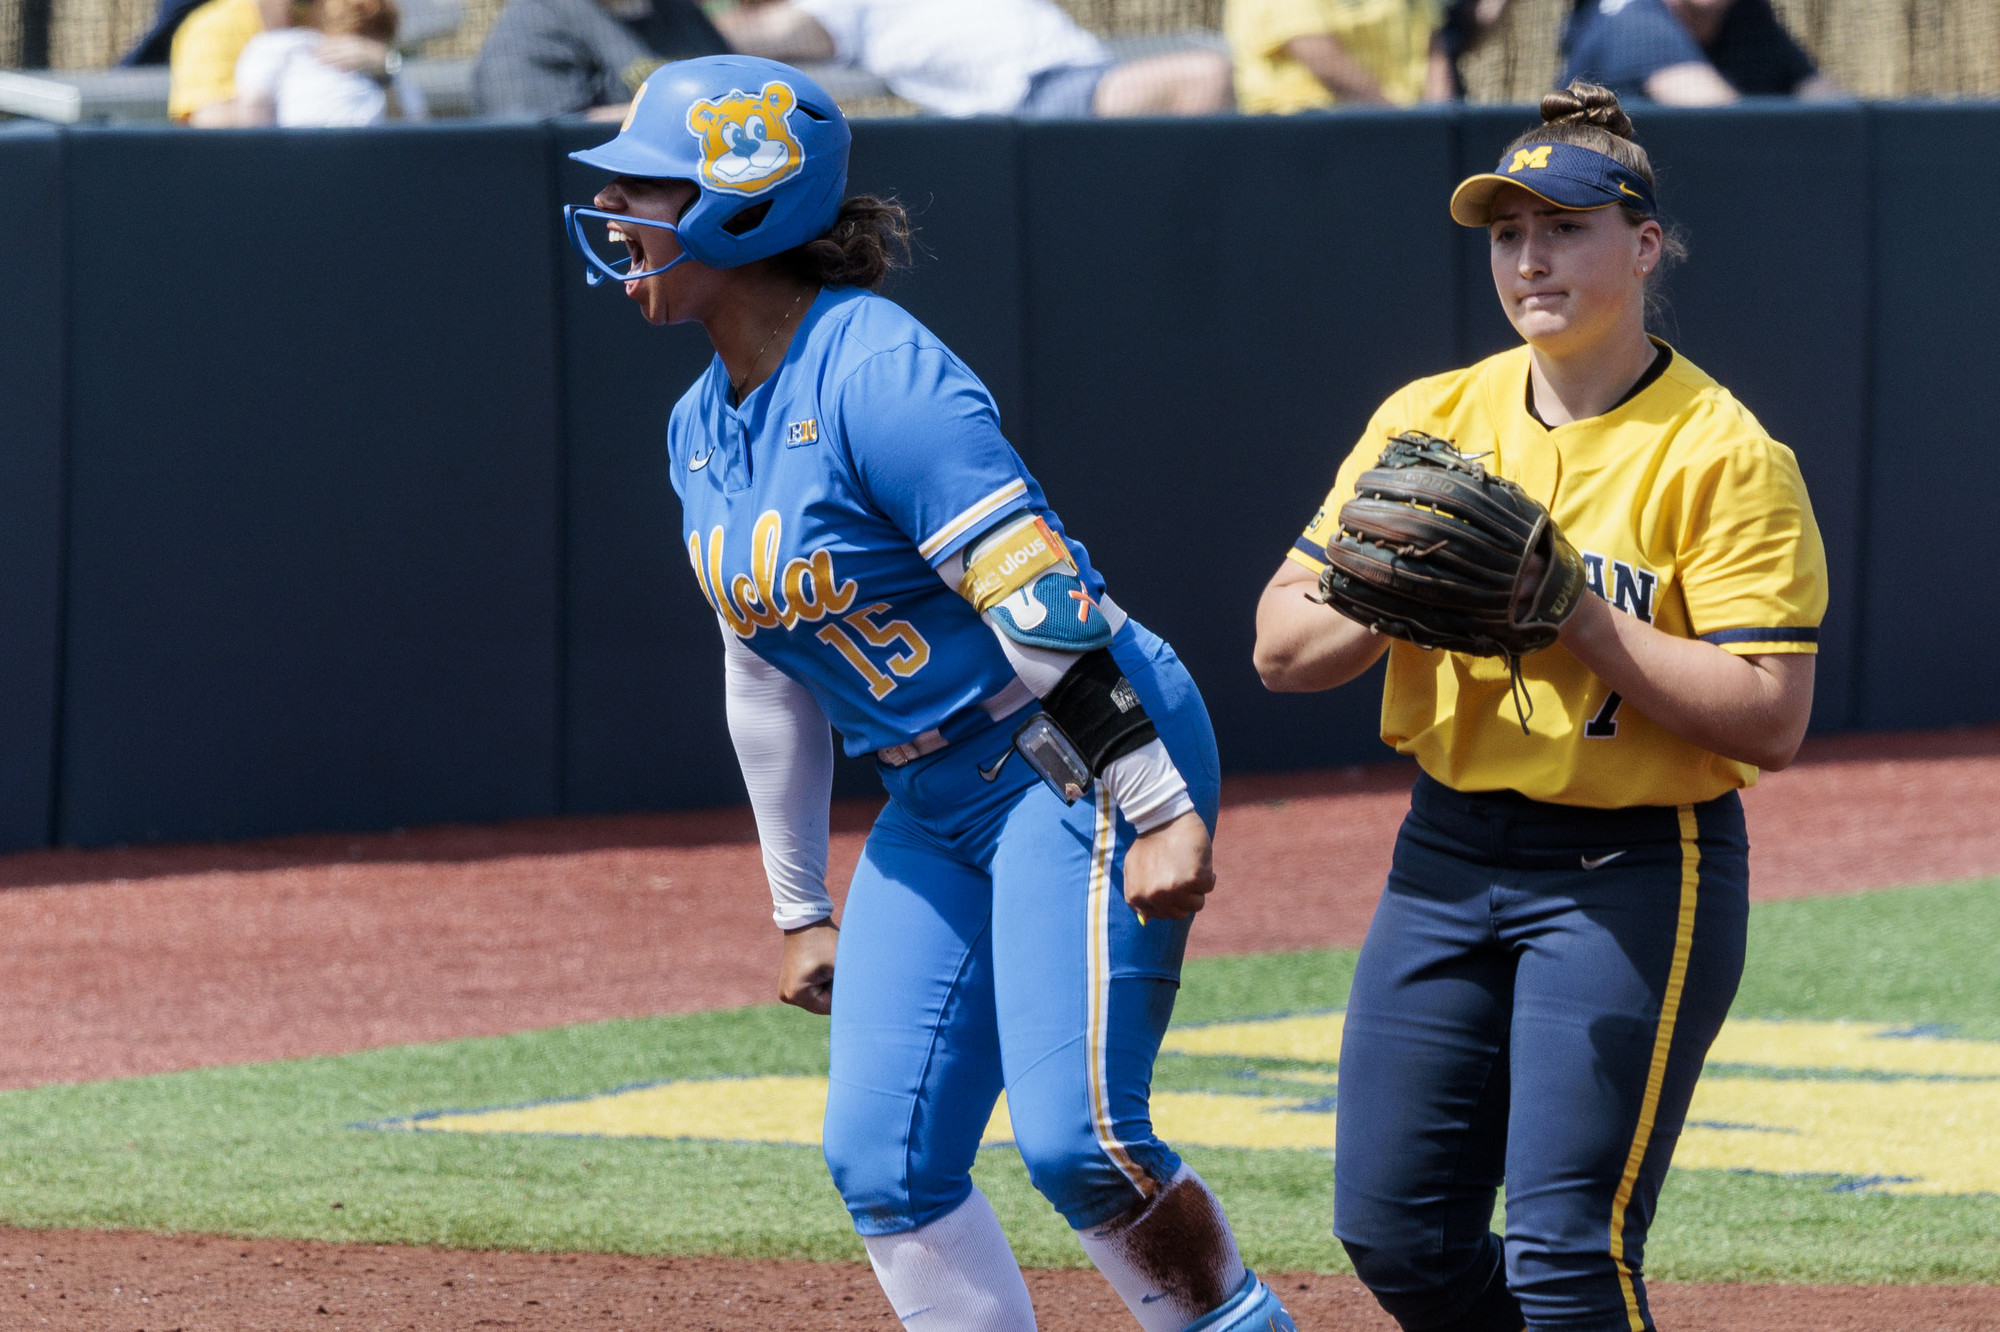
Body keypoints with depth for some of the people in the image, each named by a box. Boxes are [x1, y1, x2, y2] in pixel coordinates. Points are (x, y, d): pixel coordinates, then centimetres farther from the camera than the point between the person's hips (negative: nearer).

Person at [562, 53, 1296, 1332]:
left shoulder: (875, 375, -18)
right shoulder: (703, 426, 9)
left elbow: (1043, 599, -23)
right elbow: (766, 674, 18)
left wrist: (1161, 814, -27)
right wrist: (803, 910, 20)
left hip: (1081, 762, -9)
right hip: (932, 804, 9)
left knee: (1075, 1138, -17)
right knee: (882, 1159, 3)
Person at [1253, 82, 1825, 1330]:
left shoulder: (1725, 455, -10)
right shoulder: (1429, 419, 6)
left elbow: (1770, 721, -17)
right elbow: (1283, 645, 5)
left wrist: (1572, 611, -23)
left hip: (1637, 872, -6)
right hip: (1449, 855, 6)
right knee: (1394, 1231, 7)